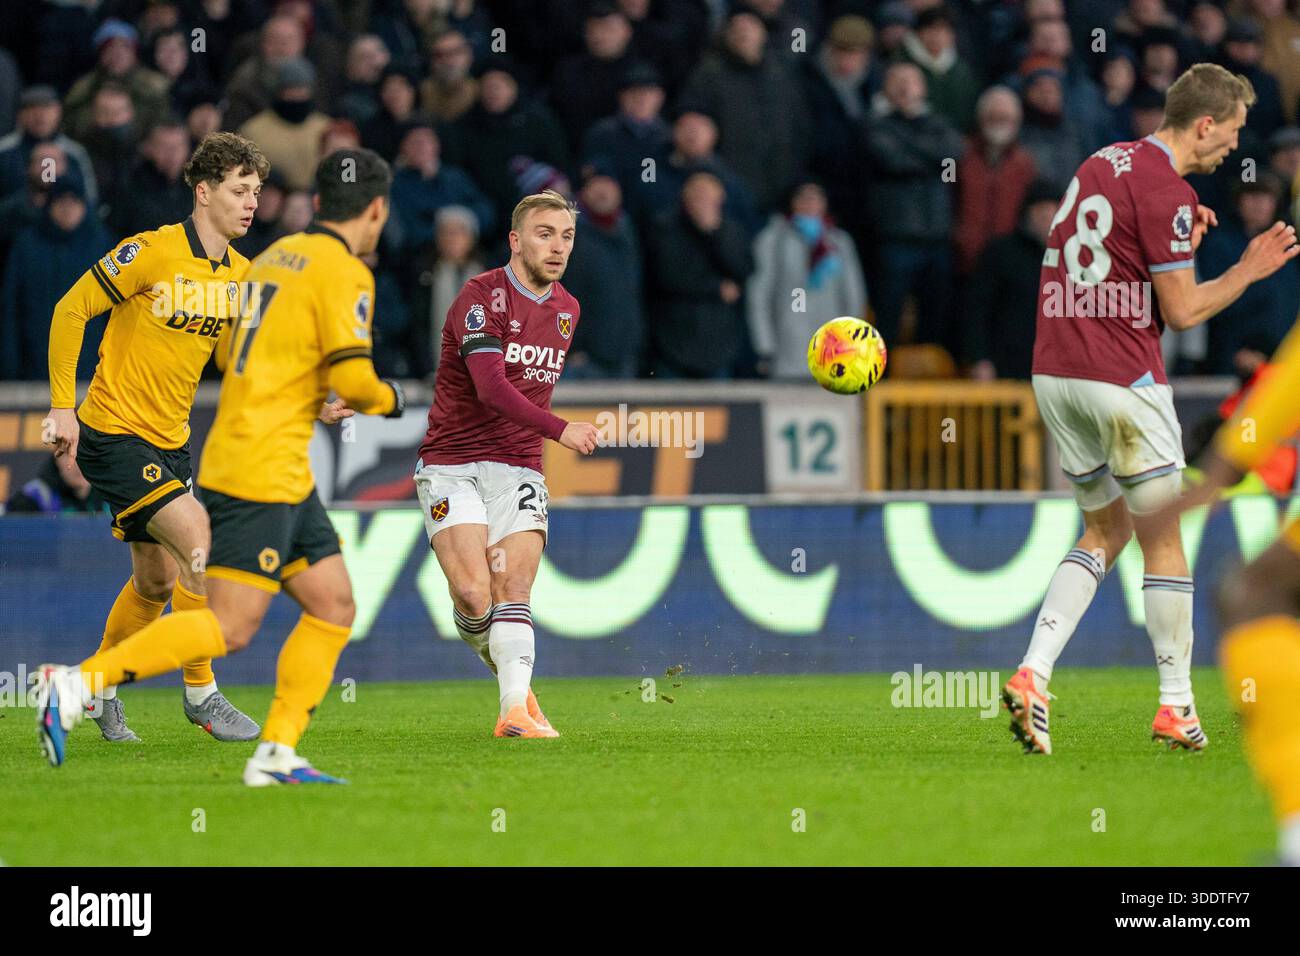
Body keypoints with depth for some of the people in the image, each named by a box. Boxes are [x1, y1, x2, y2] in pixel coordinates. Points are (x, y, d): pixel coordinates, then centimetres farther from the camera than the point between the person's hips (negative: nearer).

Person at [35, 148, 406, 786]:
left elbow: (230, 353, 24)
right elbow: (353, 378, -18)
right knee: (229, 628, -11)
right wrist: (386, 399, 3)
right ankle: (76, 684, -14)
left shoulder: (277, 255, 16)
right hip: (260, 474, -9)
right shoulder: (343, 272, -10)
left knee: (334, 607, 8)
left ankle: (276, 755, 5)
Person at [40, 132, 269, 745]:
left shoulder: (239, 274, 4)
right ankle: (200, 692, -5)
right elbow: (70, 310, -12)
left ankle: (100, 691, 33)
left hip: (170, 441, 8)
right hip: (114, 435, -8)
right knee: (203, 547, -17)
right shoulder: (153, 252, -18)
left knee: (156, 583, 13)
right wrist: (62, 406, -13)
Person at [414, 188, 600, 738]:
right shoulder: (483, 297, -13)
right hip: (452, 465, -5)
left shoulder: (566, 310, 11)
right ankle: (509, 673, 11)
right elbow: (490, 386, -26)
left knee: (513, 591, -12)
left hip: (518, 469, 5)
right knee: (473, 595, -17)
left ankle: (516, 711, -20)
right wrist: (560, 430, -36)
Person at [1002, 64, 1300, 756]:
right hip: (1122, 382, -8)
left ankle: (1032, 674, -1)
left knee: (1106, 531, 17)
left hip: (1055, 373, 8)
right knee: (1161, 537, 5)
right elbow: (1182, 310, -13)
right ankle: (1176, 707, 10)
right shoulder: (1166, 191, -15)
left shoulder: (1101, 163, 12)